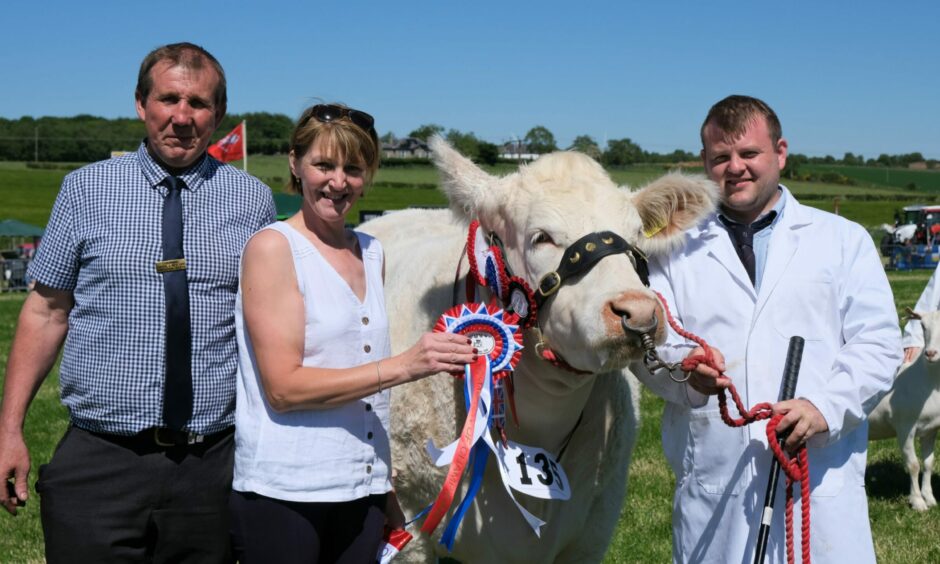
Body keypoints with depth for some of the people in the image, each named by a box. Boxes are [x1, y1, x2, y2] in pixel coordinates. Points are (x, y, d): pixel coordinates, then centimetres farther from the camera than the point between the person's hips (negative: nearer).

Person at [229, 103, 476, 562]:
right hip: (282, 491, -6)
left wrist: (388, 494, 16)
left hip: (363, 491, 6)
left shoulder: (371, 253, 10)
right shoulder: (272, 248, -9)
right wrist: (404, 366, -21)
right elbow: (284, 387, -16)